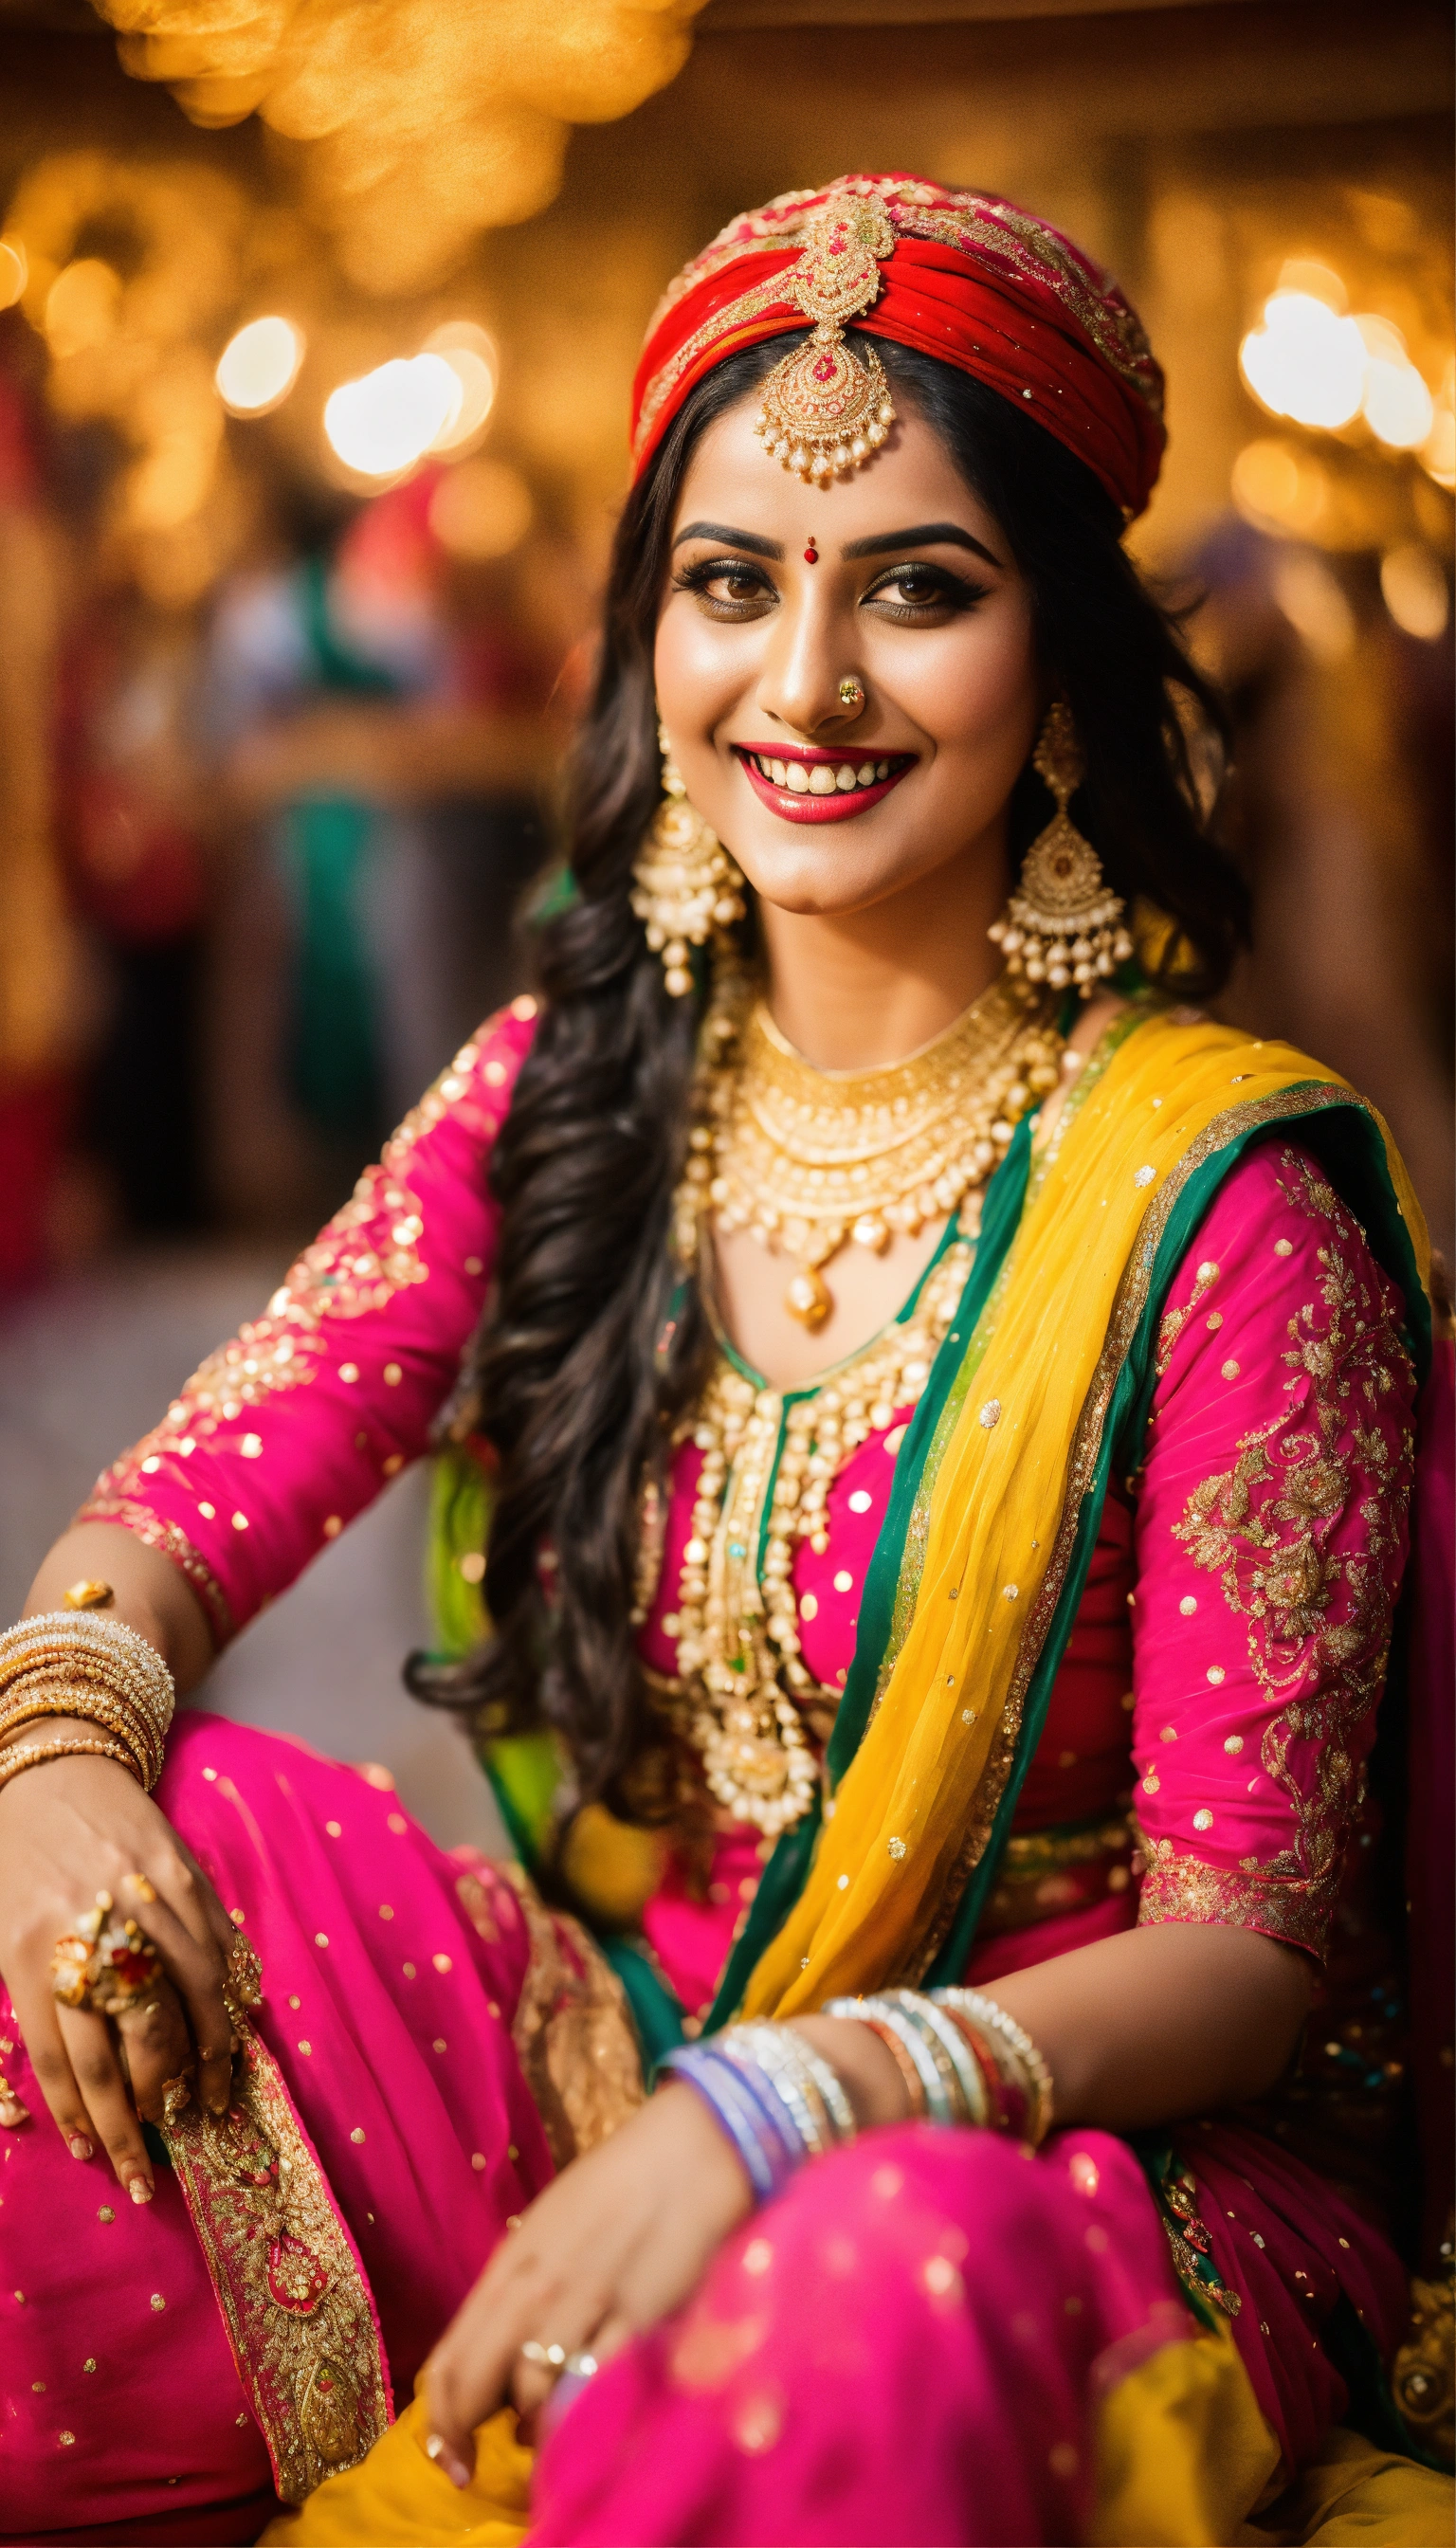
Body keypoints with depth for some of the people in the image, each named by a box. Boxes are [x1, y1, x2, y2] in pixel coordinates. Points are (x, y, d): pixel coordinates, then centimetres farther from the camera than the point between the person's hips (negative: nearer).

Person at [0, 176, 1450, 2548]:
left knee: (884, 2282, -38)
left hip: (1100, 2152, -4)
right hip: (596, 2063, 5)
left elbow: (1242, 1947, -14)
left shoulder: (1215, 1190, -15)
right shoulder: (561, 1094, 2)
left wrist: (775, 2110, -29)